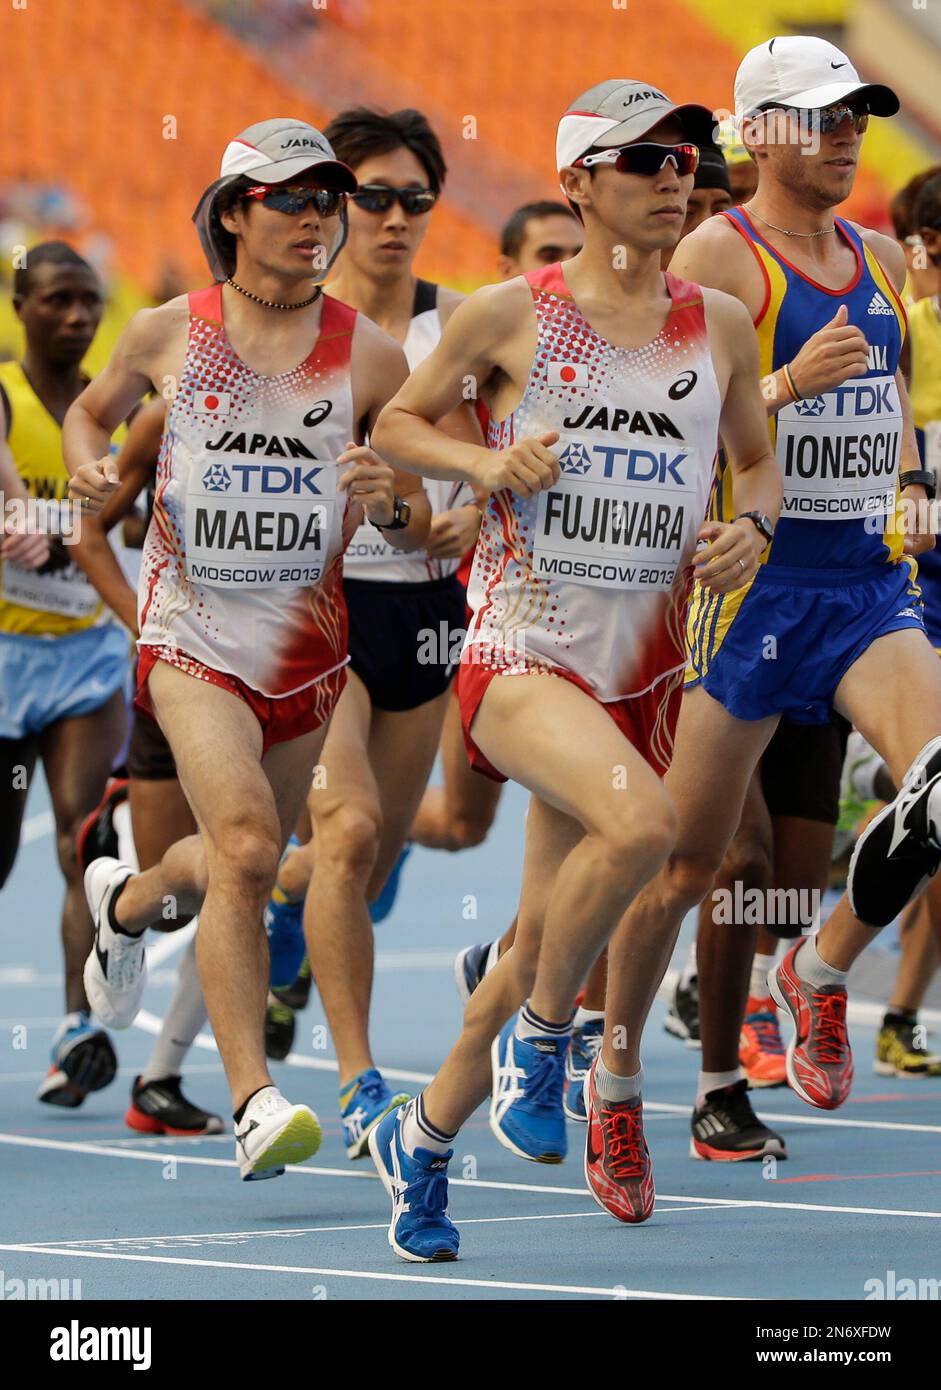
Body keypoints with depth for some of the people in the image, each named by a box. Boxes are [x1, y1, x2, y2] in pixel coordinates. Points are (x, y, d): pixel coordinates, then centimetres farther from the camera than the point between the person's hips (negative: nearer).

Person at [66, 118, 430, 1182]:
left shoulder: (371, 357, -1)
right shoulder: (167, 334, -1)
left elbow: (417, 527, 4)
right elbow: (92, 409, 19)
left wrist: (389, 500, -19)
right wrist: (88, 461, -3)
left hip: (310, 642, 3)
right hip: (193, 635, -3)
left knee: (245, 864, 18)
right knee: (245, 843, -23)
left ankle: (127, 900, 53)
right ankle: (254, 1102, -24)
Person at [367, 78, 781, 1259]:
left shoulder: (720, 328, 7)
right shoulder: (511, 315, -3)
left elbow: (758, 463, 21)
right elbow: (395, 424, 9)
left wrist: (751, 528, 0)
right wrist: (487, 462, -10)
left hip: (642, 664, 5)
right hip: (521, 645, -5)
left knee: (542, 941, 8)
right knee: (639, 822, -32)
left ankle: (422, 1138, 29)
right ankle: (540, 1036, -9)